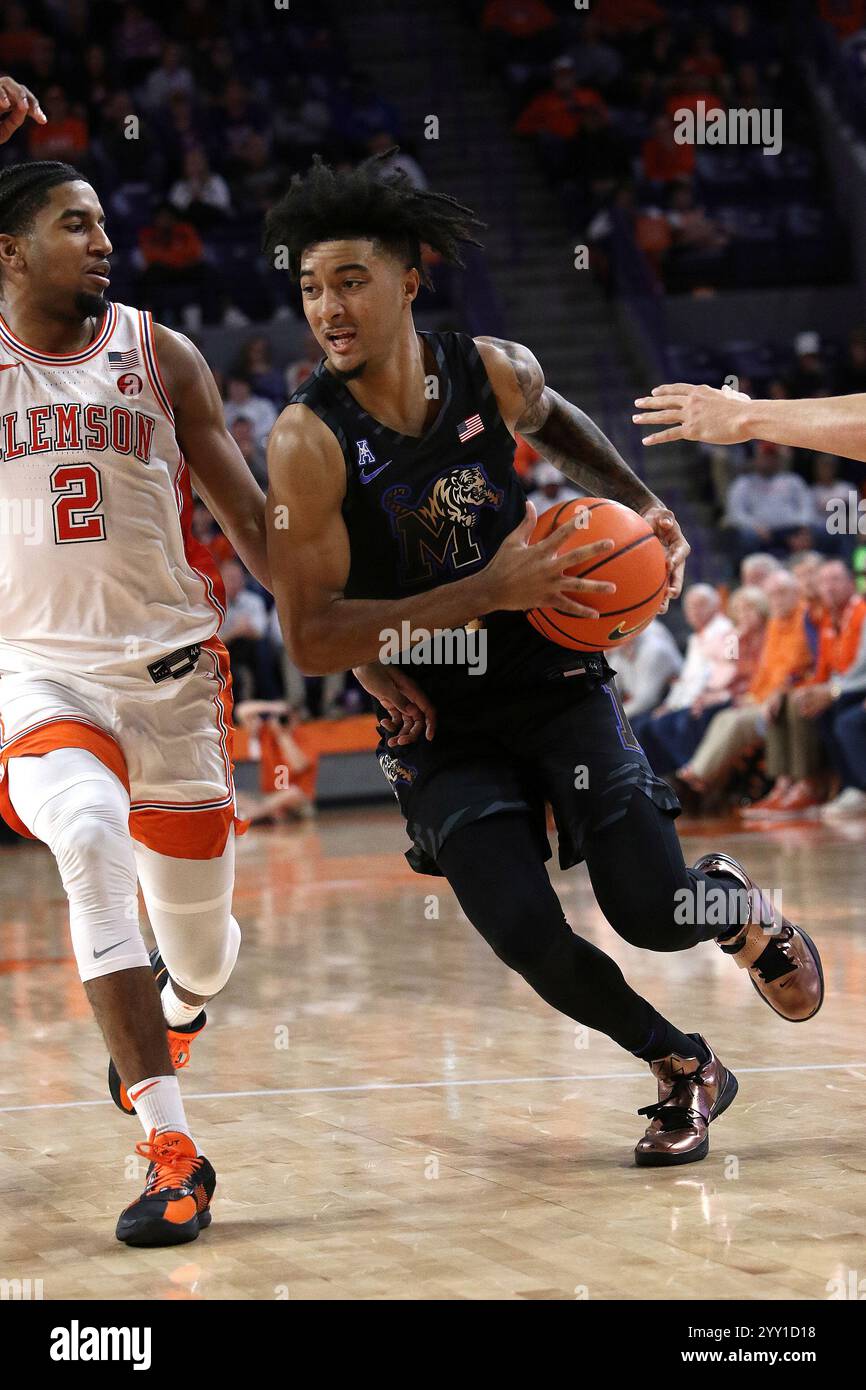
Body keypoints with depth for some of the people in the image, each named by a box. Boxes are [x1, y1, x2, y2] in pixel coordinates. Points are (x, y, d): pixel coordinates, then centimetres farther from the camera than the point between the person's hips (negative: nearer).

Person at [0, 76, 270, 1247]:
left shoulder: (160, 355, 3)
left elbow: (249, 514, 5)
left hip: (171, 665, 2)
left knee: (197, 933, 9)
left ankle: (174, 1013, 51)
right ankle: (171, 1149, -28)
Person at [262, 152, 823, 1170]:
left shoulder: (495, 372, -7)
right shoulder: (309, 440, -19)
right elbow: (310, 637, -25)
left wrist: (642, 505, 6)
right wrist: (491, 591, -28)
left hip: (554, 682, 2)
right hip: (438, 724, -1)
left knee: (653, 913, -11)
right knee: (527, 936, -17)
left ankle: (738, 906, 28)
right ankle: (683, 1072, 11)